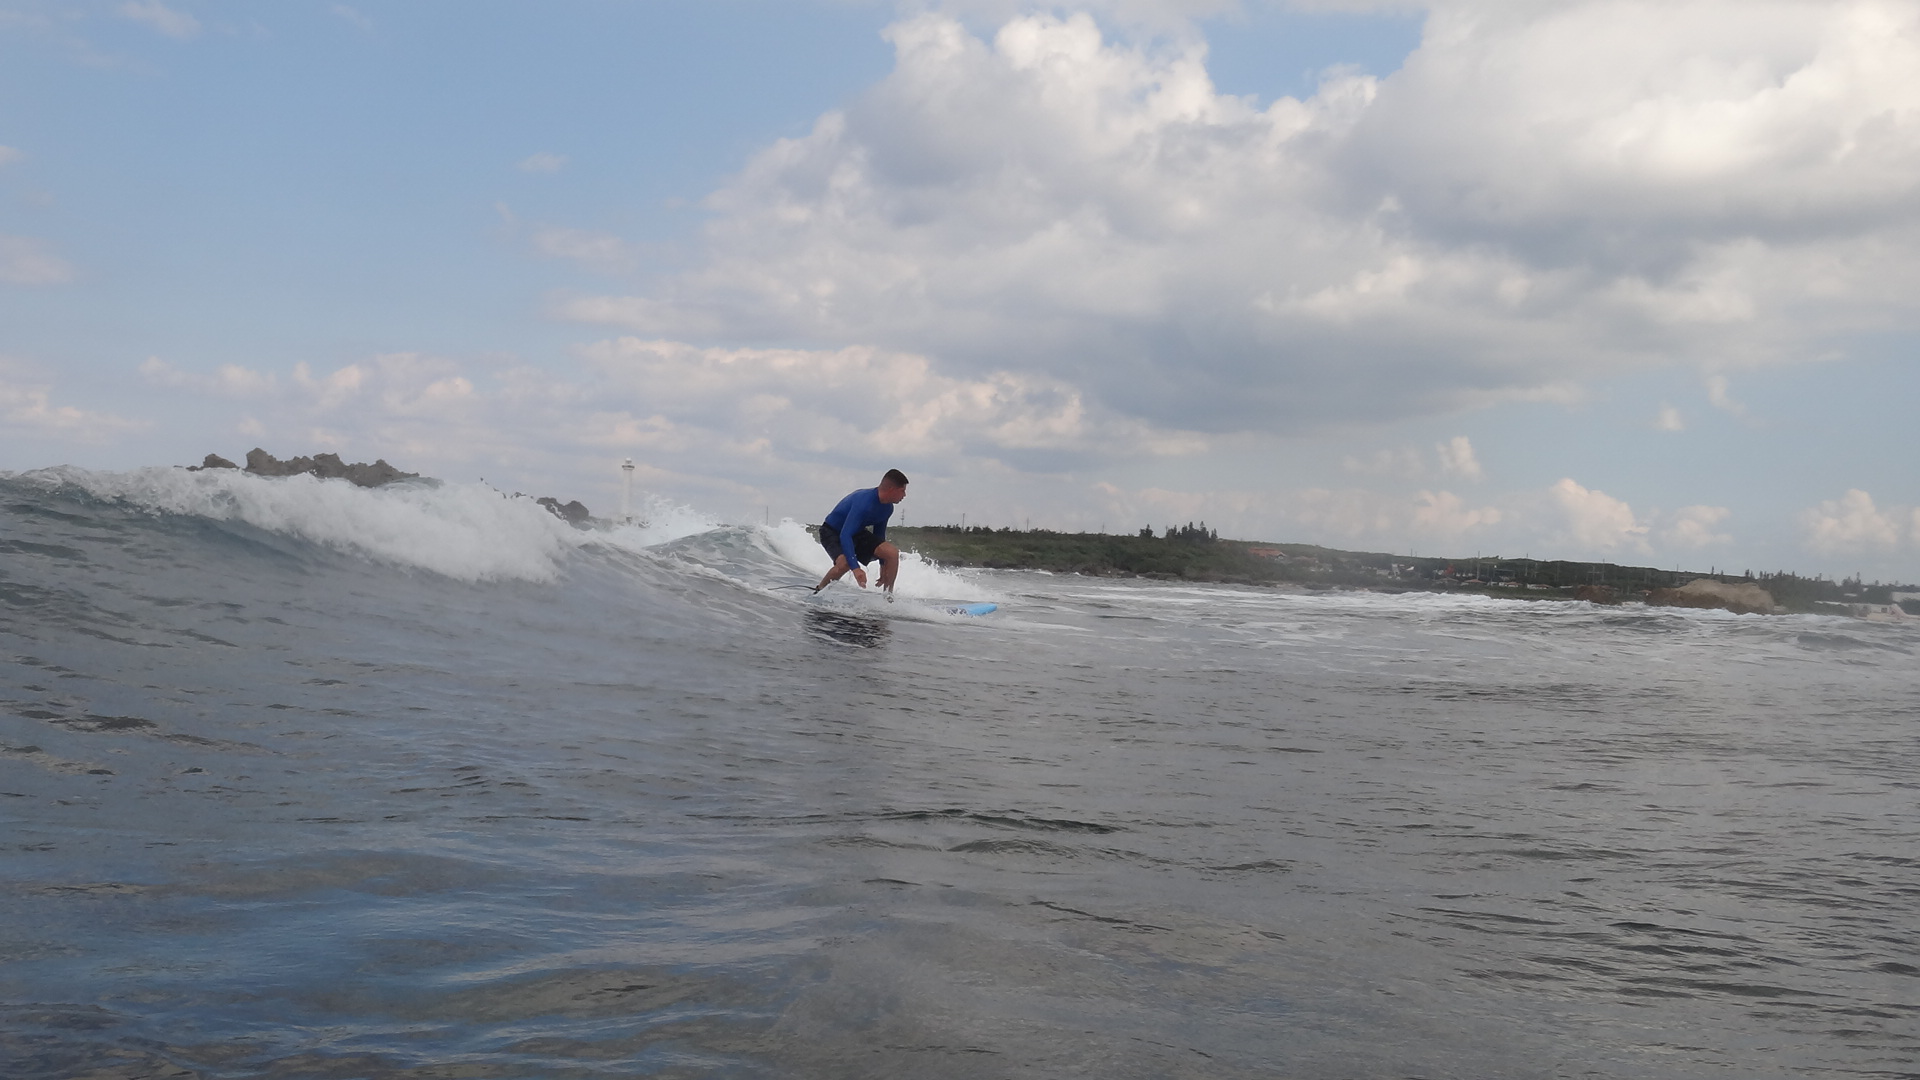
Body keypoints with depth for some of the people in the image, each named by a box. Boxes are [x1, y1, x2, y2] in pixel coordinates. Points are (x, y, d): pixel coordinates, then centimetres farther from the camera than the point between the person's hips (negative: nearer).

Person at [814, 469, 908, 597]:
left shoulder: (887, 508, -6)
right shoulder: (864, 502, -33)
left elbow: (879, 534, 11)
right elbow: (845, 535, -38)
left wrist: (883, 565, 13)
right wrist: (856, 568, -44)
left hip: (856, 533, 7)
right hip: (833, 532, -7)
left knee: (892, 552, -14)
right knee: (844, 563, -37)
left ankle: (888, 596, -3)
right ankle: (818, 591, -12)